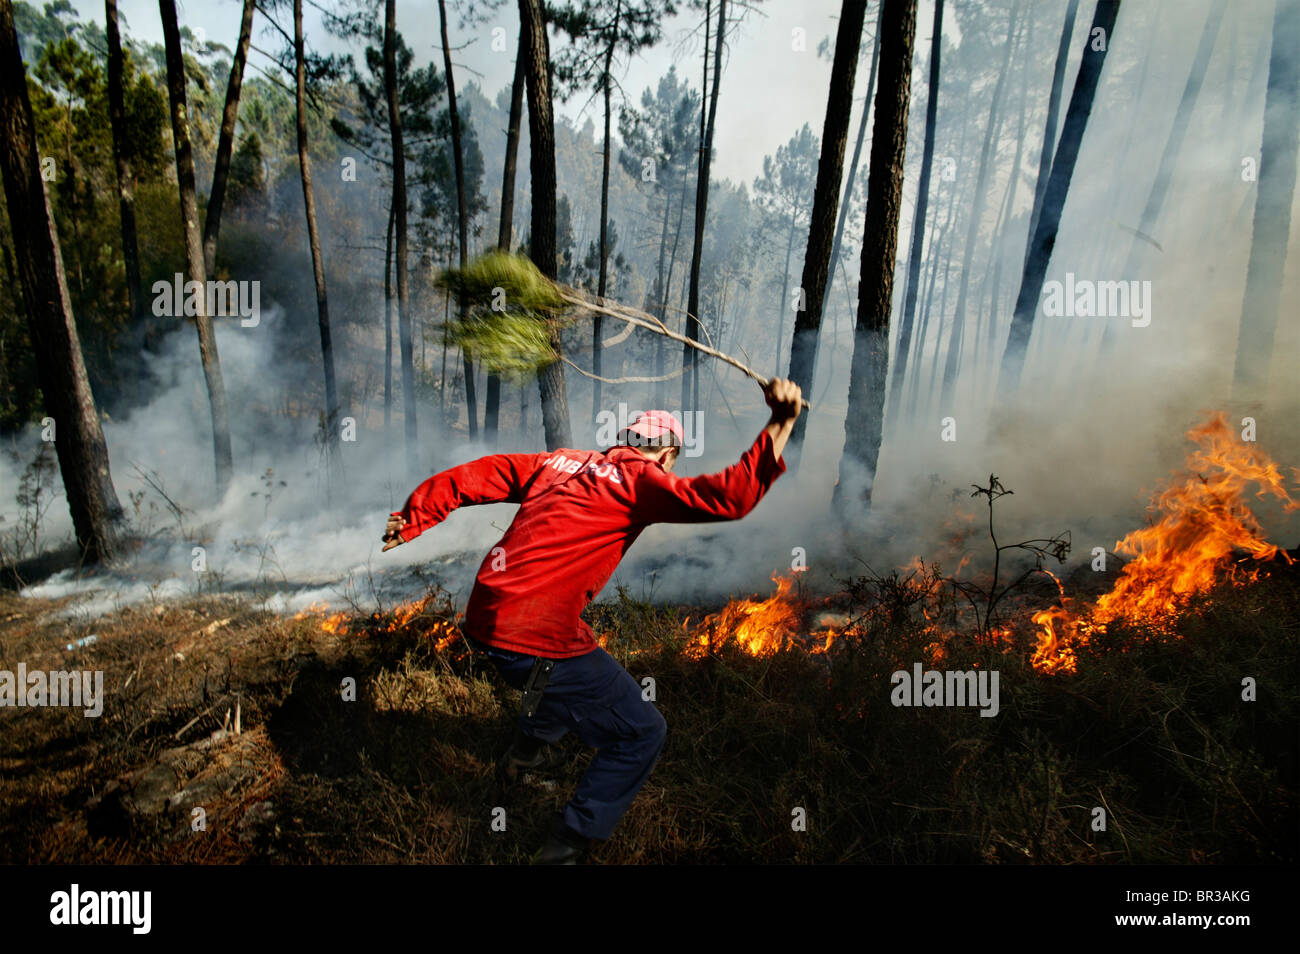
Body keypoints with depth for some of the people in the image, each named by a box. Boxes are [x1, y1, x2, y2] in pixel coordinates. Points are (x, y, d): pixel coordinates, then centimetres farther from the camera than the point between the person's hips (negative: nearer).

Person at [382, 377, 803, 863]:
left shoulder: (559, 462, 16)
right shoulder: (639, 477, -5)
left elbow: (473, 477, 16)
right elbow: (725, 497, -18)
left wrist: (411, 520, 22)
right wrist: (780, 426, -19)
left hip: (485, 618, 9)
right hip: (536, 639, -9)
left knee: (573, 668, 38)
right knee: (641, 734, 5)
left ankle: (525, 754, 57)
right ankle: (565, 849, 10)